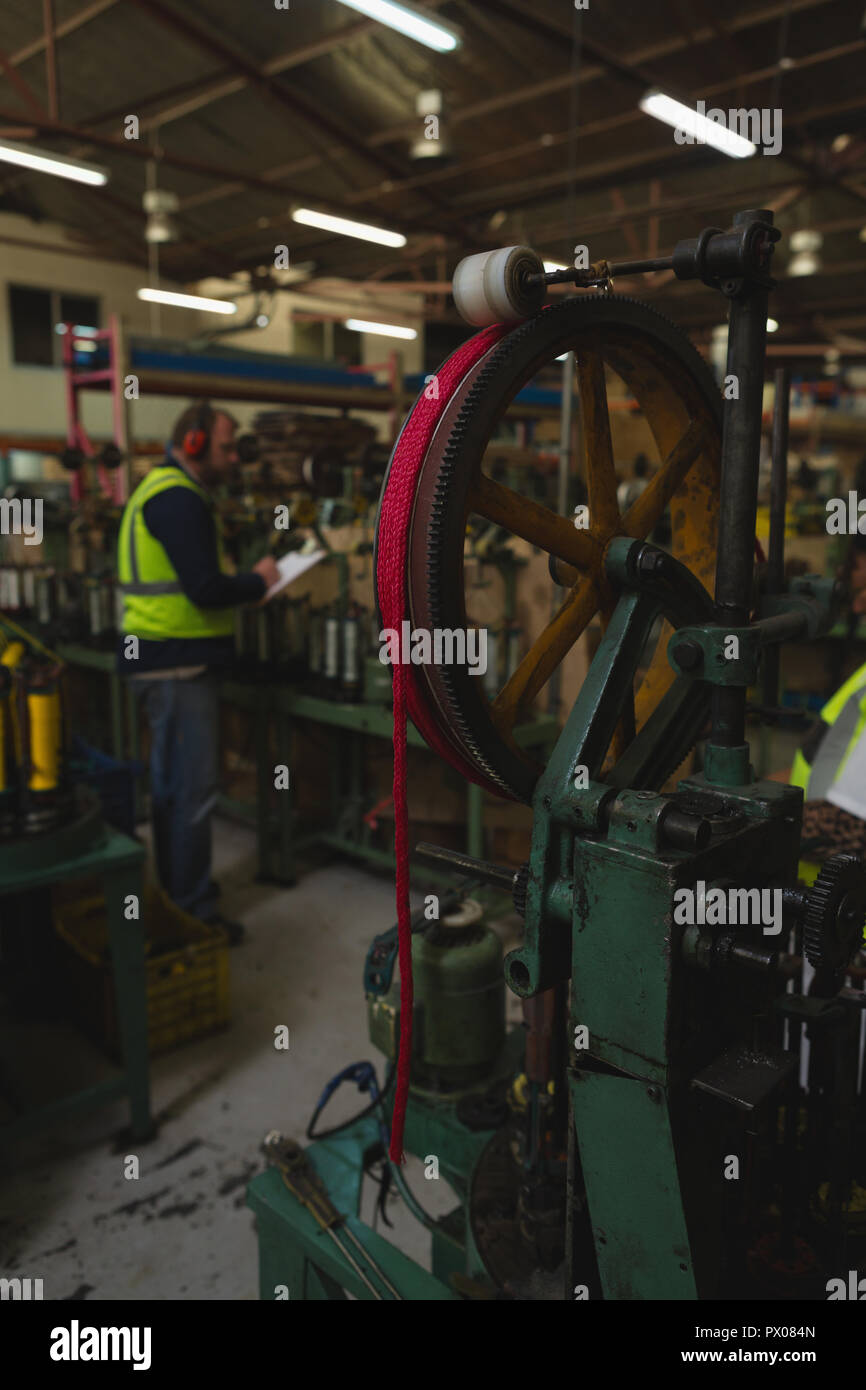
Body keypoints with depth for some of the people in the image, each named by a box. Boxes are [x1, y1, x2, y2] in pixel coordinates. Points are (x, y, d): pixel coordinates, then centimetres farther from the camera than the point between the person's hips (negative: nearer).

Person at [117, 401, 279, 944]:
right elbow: (205, 589, -24)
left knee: (174, 786, 17)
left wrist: (248, 584, 5)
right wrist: (258, 582, -7)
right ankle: (193, 912, 6)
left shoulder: (173, 492, 18)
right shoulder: (177, 499, -16)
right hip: (177, 664, -11)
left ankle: (179, 894, 30)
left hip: (177, 661, 11)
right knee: (192, 790, -4)